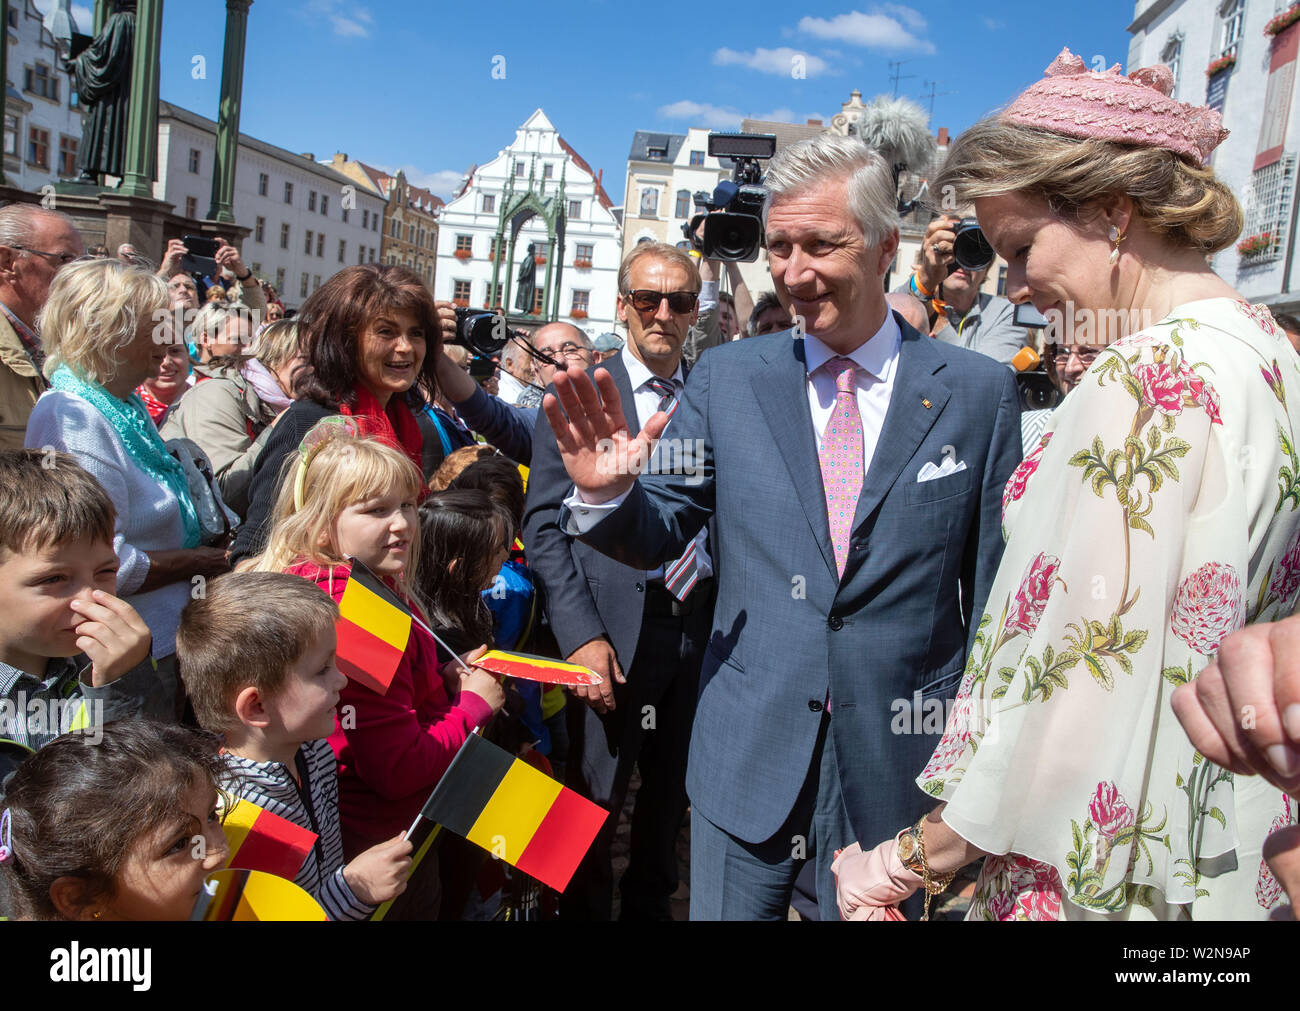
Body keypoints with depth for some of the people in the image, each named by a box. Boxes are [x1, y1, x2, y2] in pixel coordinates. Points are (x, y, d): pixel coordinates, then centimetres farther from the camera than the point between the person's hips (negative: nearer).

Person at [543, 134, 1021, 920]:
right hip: (745, 758, 1)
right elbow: (662, 535, 2)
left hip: (899, 764, -1)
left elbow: (995, 593, 0)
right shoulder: (727, 379, -1)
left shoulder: (980, 392, -4)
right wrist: (608, 494, -20)